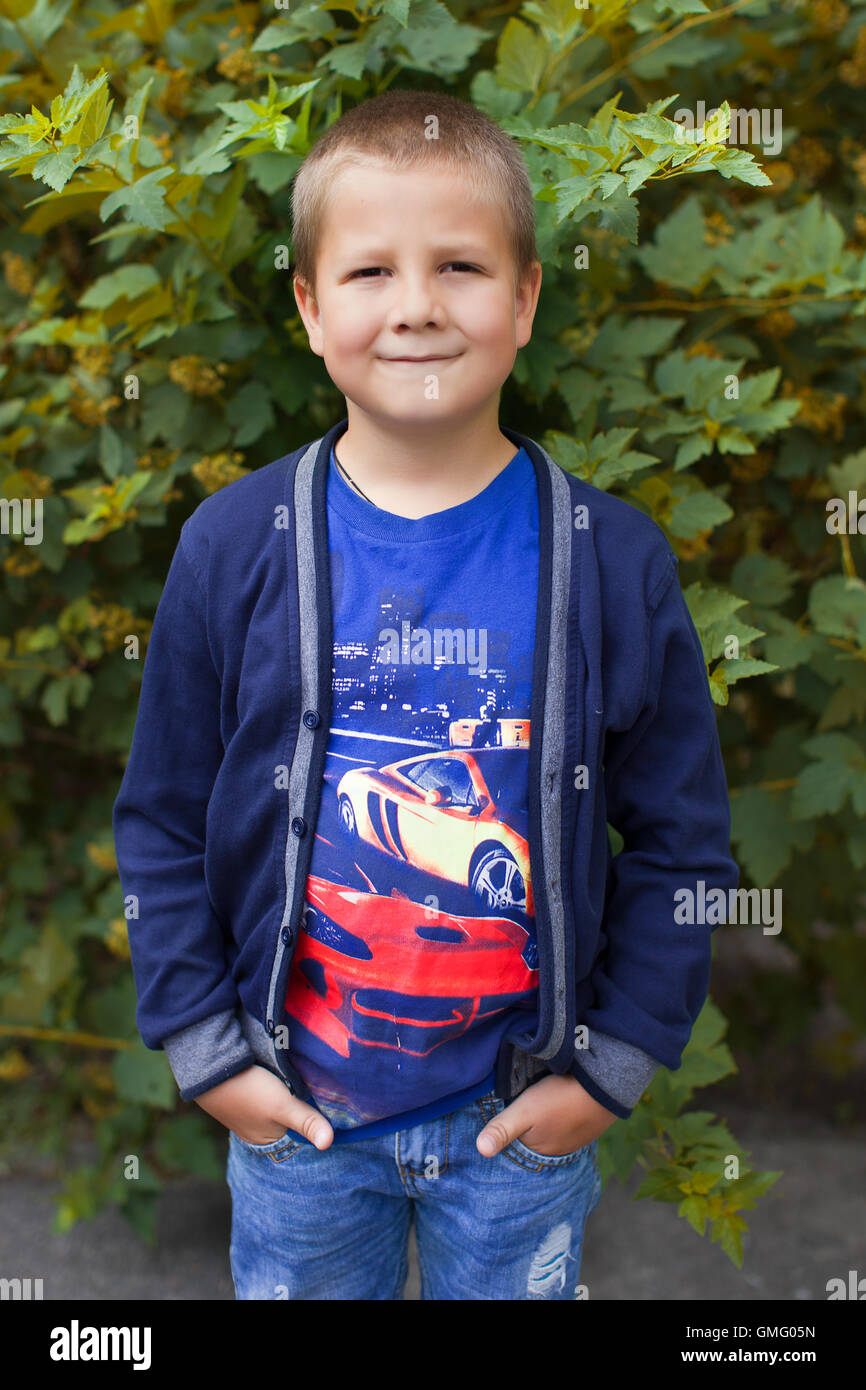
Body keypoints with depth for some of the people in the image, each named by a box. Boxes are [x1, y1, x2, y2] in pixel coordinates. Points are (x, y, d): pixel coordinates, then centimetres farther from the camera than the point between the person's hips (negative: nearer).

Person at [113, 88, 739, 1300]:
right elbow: (160, 826, -1)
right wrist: (204, 1047, -3)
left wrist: (612, 1065, -4)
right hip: (292, 1107, 1)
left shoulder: (614, 560, -9)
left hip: (522, 1117, 0)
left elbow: (683, 843, -3)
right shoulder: (233, 548, -9)